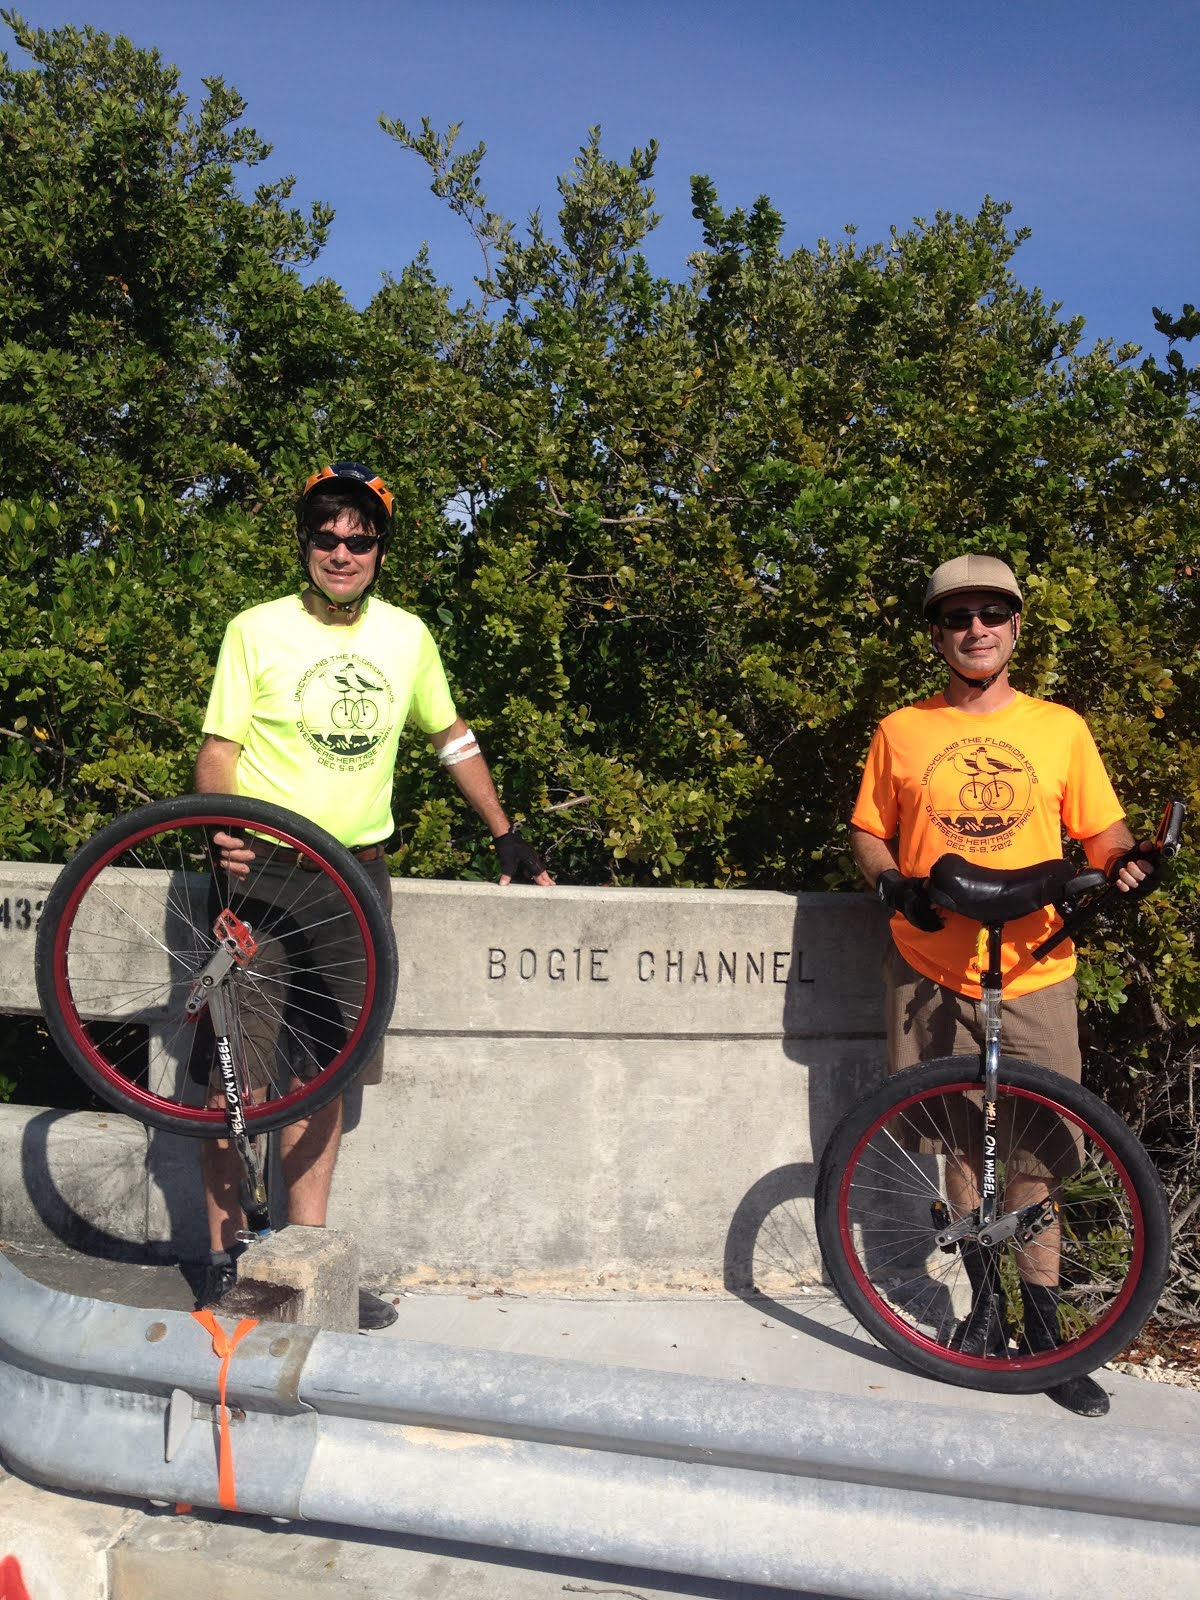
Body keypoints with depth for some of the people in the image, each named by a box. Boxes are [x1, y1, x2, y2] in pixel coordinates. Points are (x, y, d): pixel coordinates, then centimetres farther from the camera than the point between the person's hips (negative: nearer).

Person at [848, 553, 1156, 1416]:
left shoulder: (1061, 729, 6)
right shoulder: (901, 731, 5)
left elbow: (1101, 832, 10)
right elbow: (868, 833, 10)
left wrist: (1126, 861, -12)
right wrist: (893, 883, -10)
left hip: (1033, 970, 0)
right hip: (931, 969, 1)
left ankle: (1044, 1322, 19)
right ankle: (981, 1286, 31)